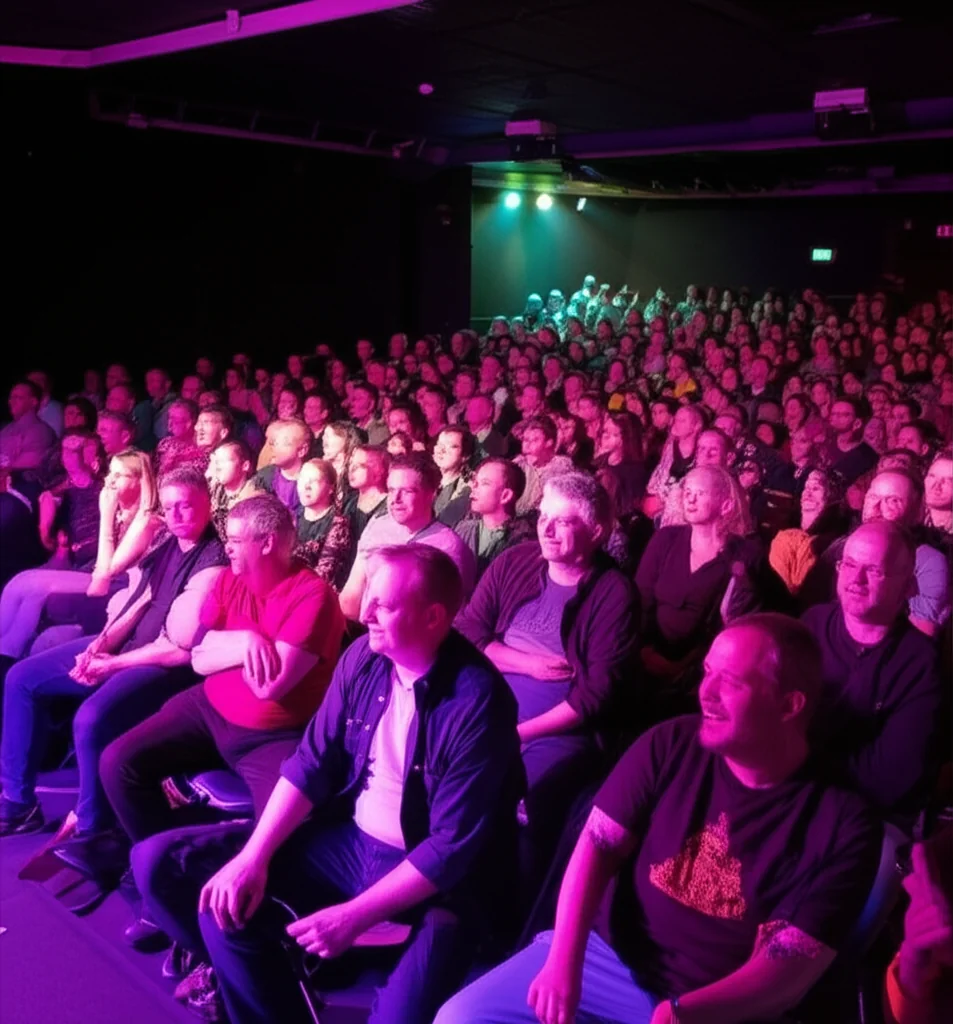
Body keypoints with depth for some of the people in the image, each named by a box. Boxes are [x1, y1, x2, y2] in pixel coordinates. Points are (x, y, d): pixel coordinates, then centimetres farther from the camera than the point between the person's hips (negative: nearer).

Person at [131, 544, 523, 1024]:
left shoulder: (477, 701, -23)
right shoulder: (363, 657, -5)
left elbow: (453, 848, -21)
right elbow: (312, 764, 1)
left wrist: (354, 917, -22)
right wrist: (253, 856, -9)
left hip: (435, 881, -5)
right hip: (347, 839, 6)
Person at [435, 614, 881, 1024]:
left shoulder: (843, 824, -11)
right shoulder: (671, 745, -3)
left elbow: (789, 970, -13)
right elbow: (597, 845, -4)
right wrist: (564, 959, -16)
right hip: (607, 956, 3)